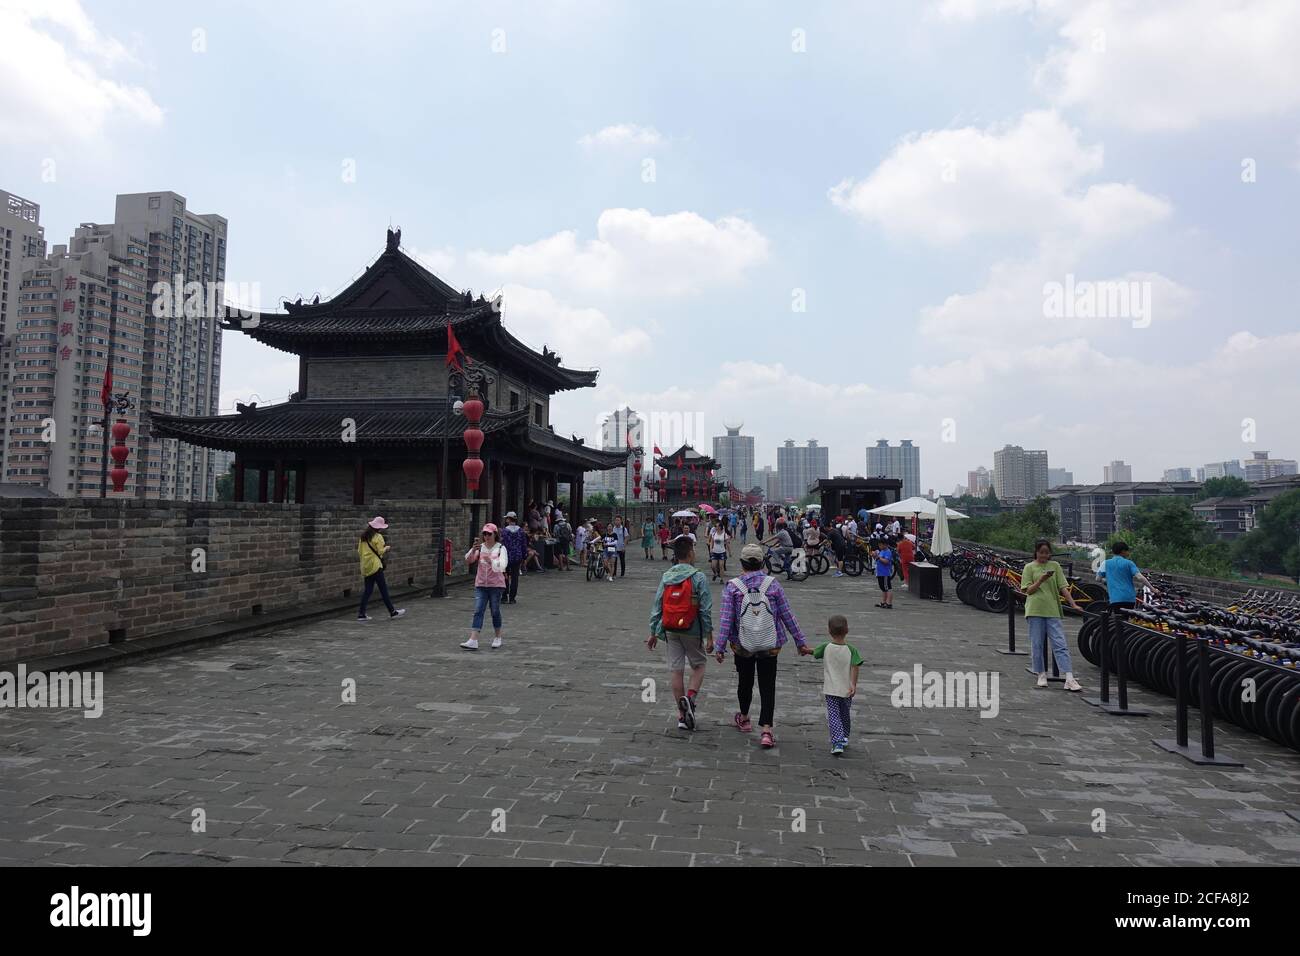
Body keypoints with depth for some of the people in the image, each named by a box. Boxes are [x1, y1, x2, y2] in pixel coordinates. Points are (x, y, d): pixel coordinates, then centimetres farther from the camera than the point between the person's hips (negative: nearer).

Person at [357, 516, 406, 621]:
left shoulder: (363, 537, 11)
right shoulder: (378, 537, -10)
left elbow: (359, 552, 14)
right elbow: (381, 552, -12)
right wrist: (387, 548, 6)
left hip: (365, 567, 7)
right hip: (375, 566, -7)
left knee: (368, 590, 9)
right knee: (383, 589, -2)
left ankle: (361, 613, 5)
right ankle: (392, 612, 3)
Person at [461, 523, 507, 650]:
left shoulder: (500, 548, -2)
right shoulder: (480, 547, 6)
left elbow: (502, 565, -14)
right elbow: (468, 561, -4)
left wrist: (490, 560, -30)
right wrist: (473, 551, -22)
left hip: (496, 584, -2)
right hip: (481, 584, 2)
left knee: (495, 611, 6)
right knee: (478, 611, -6)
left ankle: (497, 637, 24)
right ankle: (473, 640, -13)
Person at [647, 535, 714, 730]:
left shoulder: (666, 577, 2)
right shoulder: (698, 577, -10)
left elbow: (656, 606, 3)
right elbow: (706, 610, -11)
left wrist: (653, 632, 10)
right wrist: (709, 636, -6)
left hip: (671, 631, 4)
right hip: (692, 630, -3)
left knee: (676, 670, 8)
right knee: (698, 665, 15)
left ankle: (682, 716, 14)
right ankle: (691, 696, -10)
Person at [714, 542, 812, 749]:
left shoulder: (732, 586, -9)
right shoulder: (773, 584, -6)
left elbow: (726, 619, -12)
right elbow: (787, 616, -2)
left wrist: (720, 647, -7)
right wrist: (801, 642, 6)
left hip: (742, 645, 0)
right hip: (770, 646, 0)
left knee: (745, 681, 20)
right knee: (767, 687, 5)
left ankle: (743, 718, 40)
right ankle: (766, 730, -5)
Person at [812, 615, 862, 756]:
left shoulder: (825, 648, -9)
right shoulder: (851, 650, -10)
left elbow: (814, 653, 7)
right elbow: (855, 667, -16)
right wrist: (853, 684, -13)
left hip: (830, 690, -2)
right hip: (846, 689, 2)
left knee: (833, 715, -1)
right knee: (844, 714, 21)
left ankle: (837, 742, -17)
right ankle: (844, 738, 38)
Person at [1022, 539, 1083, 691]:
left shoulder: (1055, 566, 10)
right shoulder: (1029, 567, 3)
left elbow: (1063, 587, 8)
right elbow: (1028, 590, -2)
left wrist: (1073, 604, -2)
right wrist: (1041, 580, -16)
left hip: (1053, 610, 2)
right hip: (1035, 610, -2)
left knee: (1060, 644, -4)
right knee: (1037, 644, 5)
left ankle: (1069, 679, -9)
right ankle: (1041, 675, 19)